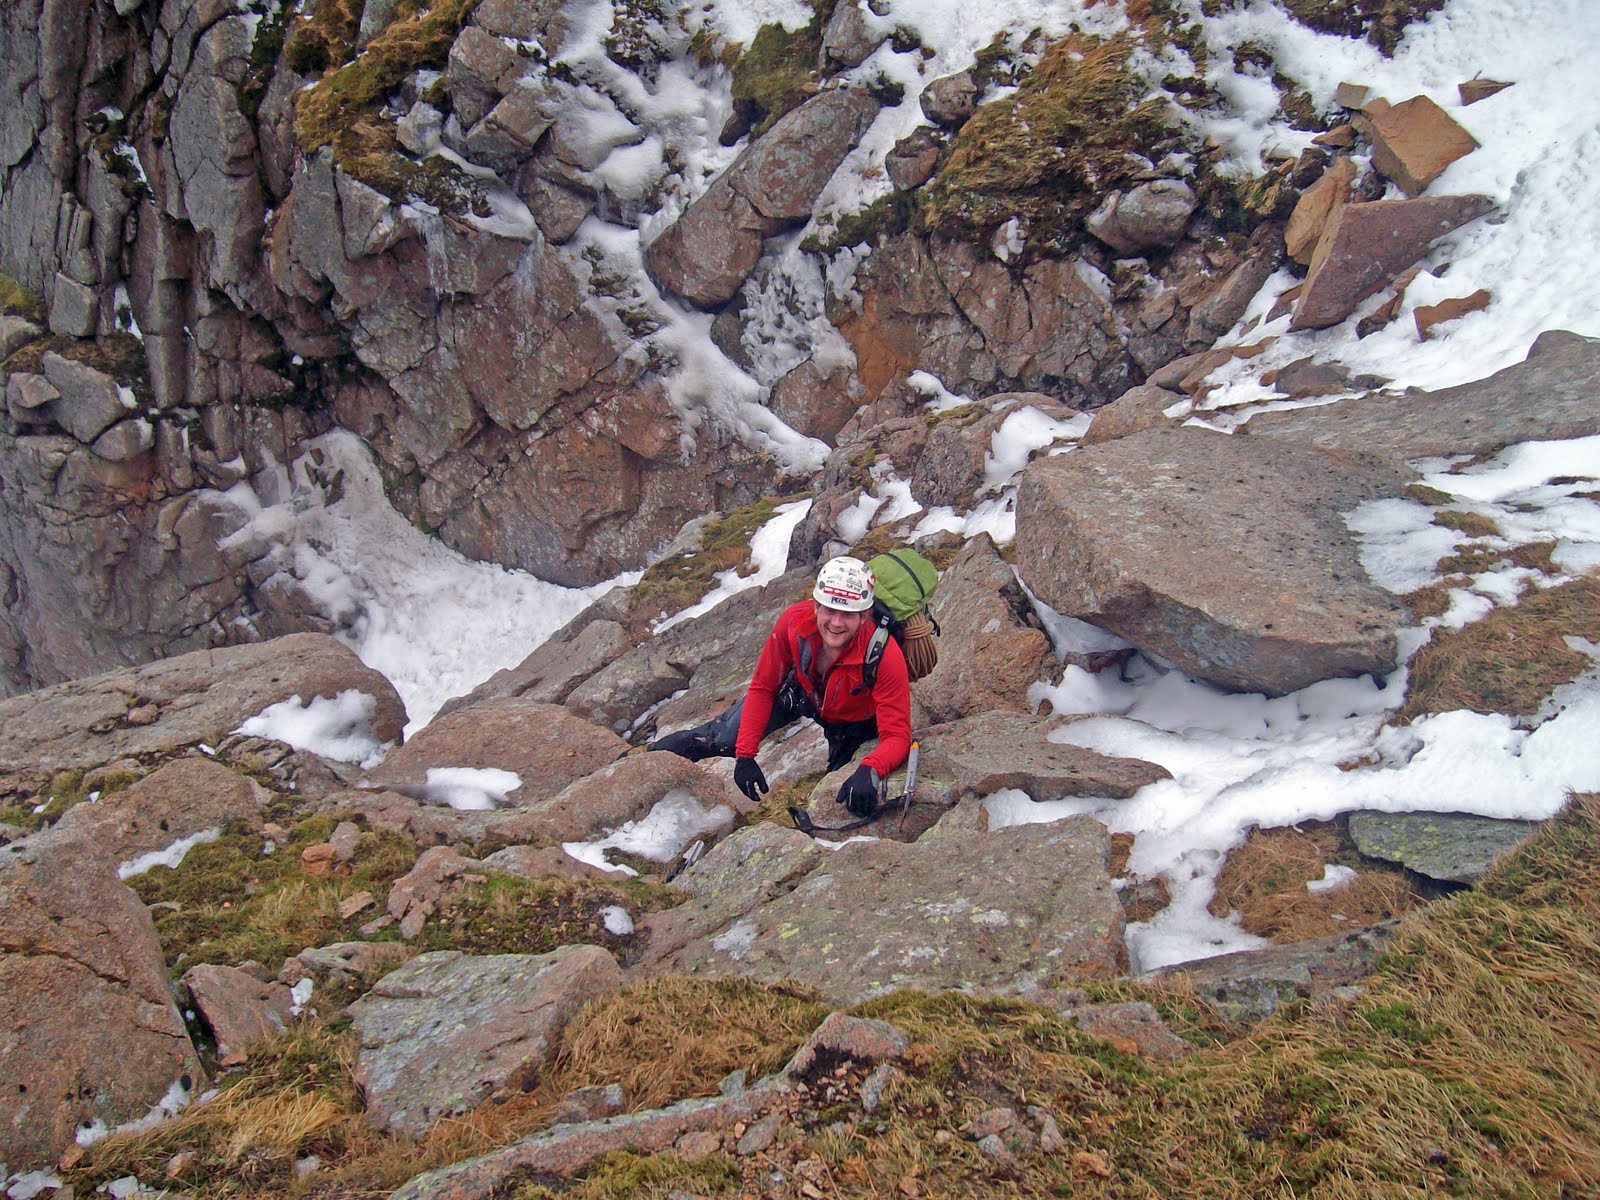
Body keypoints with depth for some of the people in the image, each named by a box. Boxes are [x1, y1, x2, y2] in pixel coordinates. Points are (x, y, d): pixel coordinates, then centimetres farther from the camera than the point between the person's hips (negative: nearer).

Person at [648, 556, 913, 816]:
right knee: (726, 736, -1)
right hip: (803, 688, 2)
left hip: (855, 719, -1)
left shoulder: (885, 655, -42)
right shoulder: (793, 621, -34)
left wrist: (869, 772, -61)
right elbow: (762, 688, -20)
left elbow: (897, 735, -40)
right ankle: (654, 752, 25)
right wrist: (745, 756, -24)